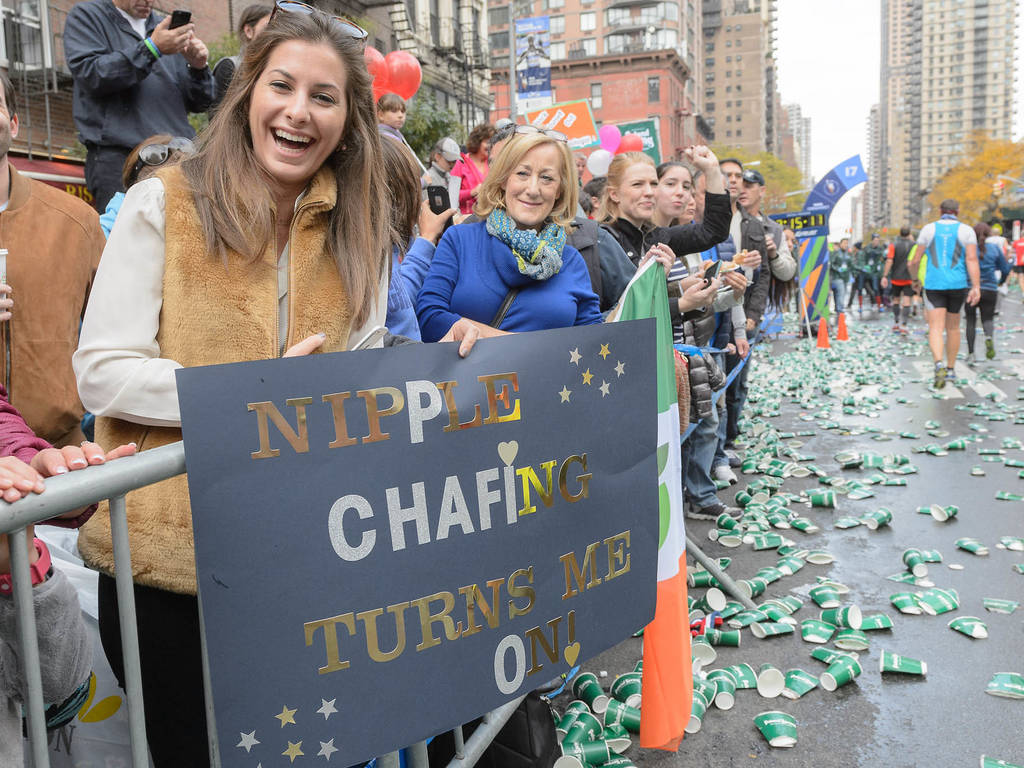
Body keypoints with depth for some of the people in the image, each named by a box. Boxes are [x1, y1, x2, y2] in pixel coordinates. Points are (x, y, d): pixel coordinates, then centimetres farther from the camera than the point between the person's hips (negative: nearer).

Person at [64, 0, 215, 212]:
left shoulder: (165, 27, 22)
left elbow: (198, 104, 18)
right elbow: (90, 75, -10)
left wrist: (198, 68, -3)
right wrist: (152, 48, -15)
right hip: (117, 157, -3)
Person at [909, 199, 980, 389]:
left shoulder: (928, 229, 4)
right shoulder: (966, 230, 2)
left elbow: (915, 260, 4)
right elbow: (972, 259, -9)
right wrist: (976, 287, -13)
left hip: (934, 284, -1)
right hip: (958, 284, 1)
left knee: (936, 328, -6)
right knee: (953, 327, 17)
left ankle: (939, 364, -30)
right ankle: (950, 368, 27)